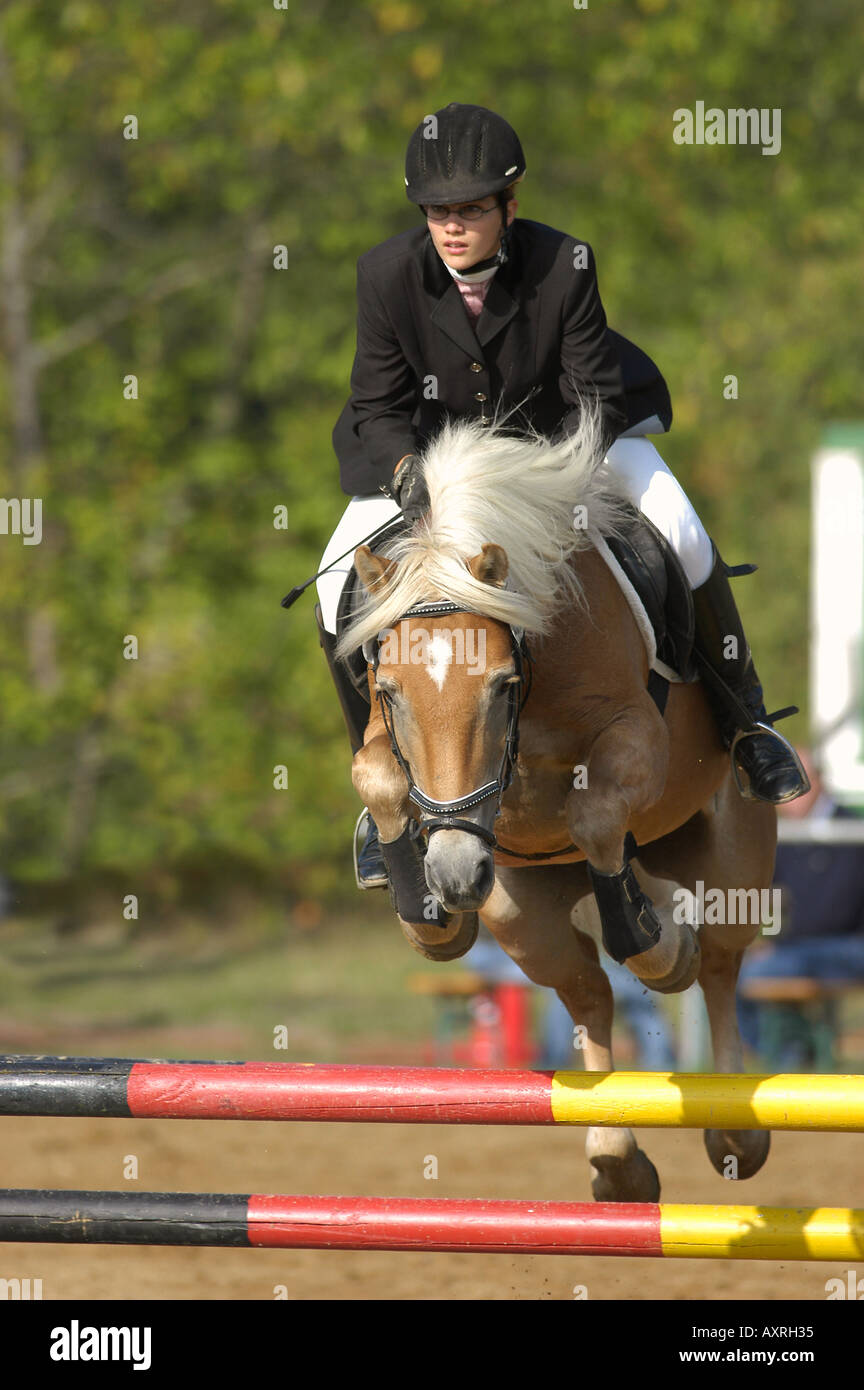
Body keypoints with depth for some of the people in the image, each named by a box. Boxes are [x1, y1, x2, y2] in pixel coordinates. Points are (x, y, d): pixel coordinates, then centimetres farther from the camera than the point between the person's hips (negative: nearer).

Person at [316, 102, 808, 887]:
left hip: (565, 430, -1)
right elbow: (378, 408, -15)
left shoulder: (565, 265, -27)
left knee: (681, 535, -19)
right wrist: (408, 471, -36)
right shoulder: (388, 275, -24)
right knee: (340, 586, -16)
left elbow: (595, 399, -20)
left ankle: (741, 713, 6)